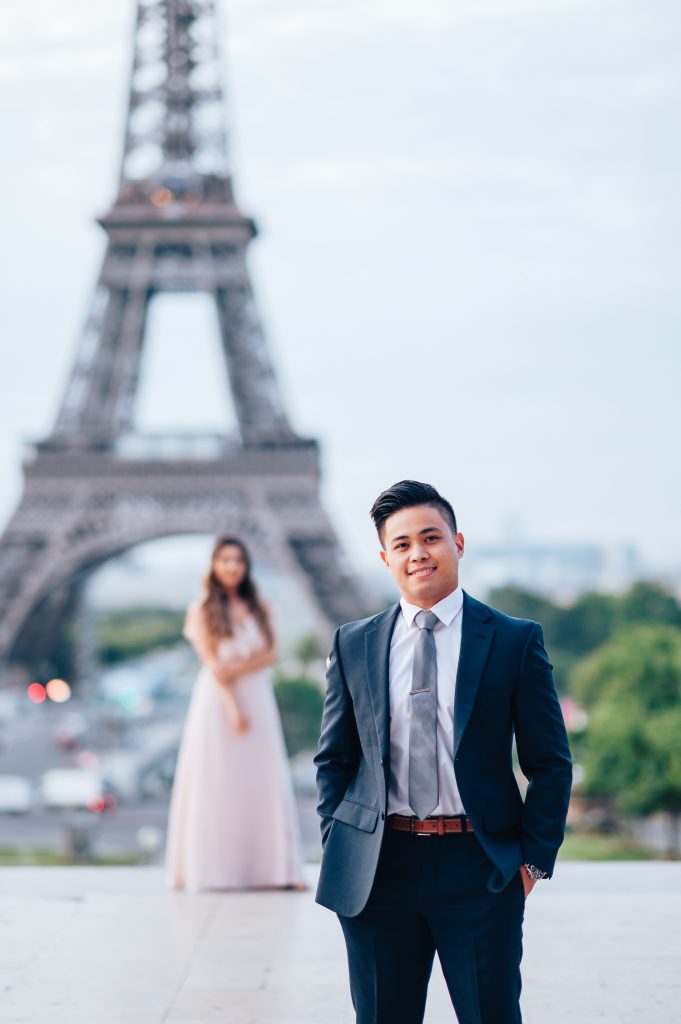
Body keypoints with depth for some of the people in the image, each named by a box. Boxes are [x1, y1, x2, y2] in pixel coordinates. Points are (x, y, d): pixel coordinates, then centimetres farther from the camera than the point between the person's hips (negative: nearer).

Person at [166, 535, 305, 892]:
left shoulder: (259, 608, 13)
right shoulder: (202, 610, 3)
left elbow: (270, 654, 3)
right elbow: (211, 662, -6)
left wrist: (239, 668, -14)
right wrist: (232, 706, -16)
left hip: (258, 699, 3)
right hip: (218, 701, -3)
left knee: (262, 781, -1)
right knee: (217, 783, -5)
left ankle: (273, 867, -2)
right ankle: (212, 870, -6)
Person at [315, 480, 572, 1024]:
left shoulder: (516, 641, 2)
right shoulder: (353, 645, 9)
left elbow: (551, 764, 3)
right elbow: (334, 758, 14)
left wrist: (534, 857, -4)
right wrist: (339, 847, 5)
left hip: (481, 871, -2)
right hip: (378, 871, 2)